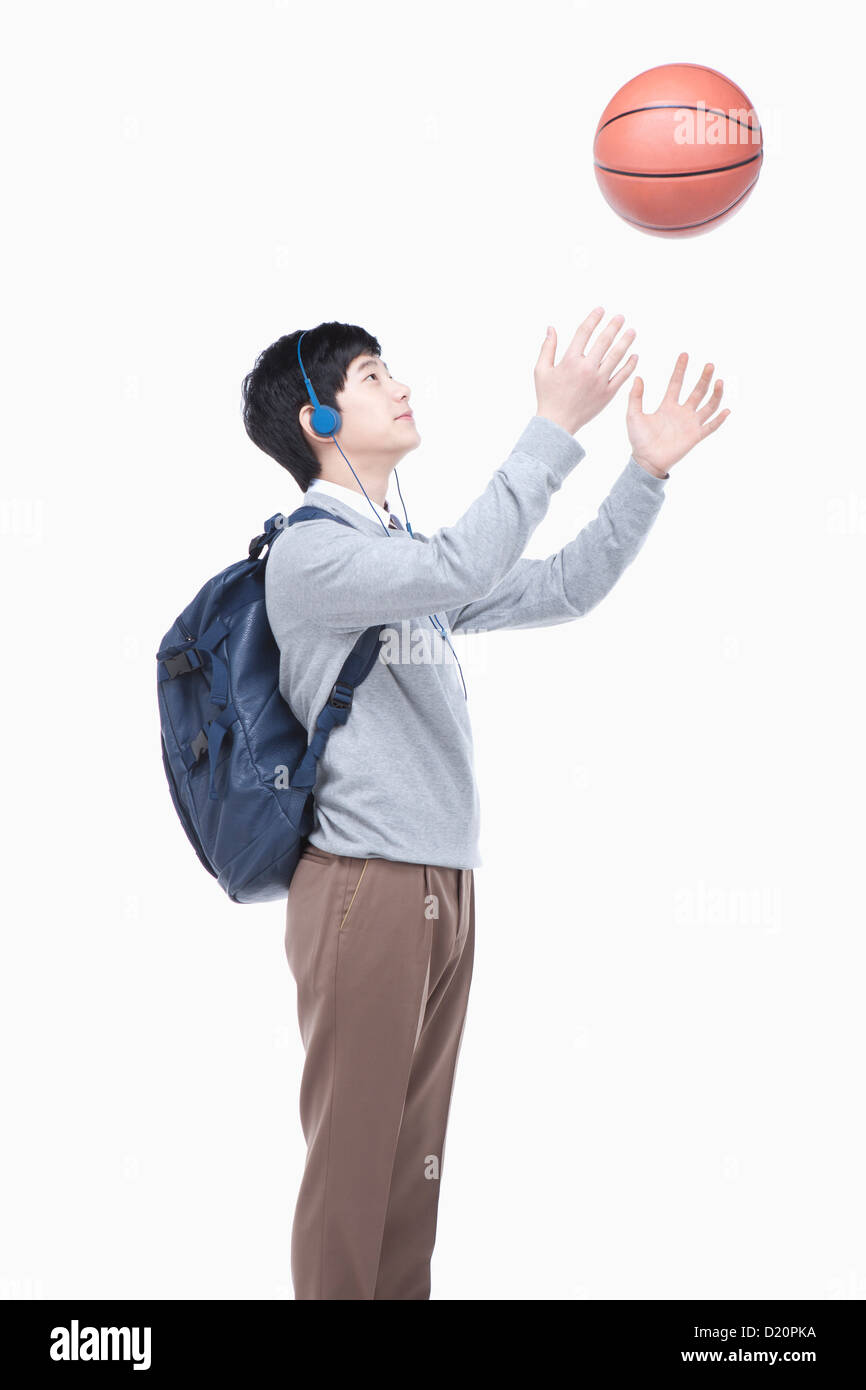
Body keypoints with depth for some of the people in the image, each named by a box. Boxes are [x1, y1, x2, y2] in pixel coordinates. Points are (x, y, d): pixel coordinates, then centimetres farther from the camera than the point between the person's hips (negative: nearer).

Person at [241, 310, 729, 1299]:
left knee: (414, 1150, 13)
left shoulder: (411, 555, 17)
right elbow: (460, 571, -26)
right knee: (352, 1154, -2)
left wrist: (646, 471, 9)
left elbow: (562, 590, 18)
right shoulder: (308, 554, -10)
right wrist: (555, 427, -24)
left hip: (444, 884, 8)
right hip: (363, 884, -8)